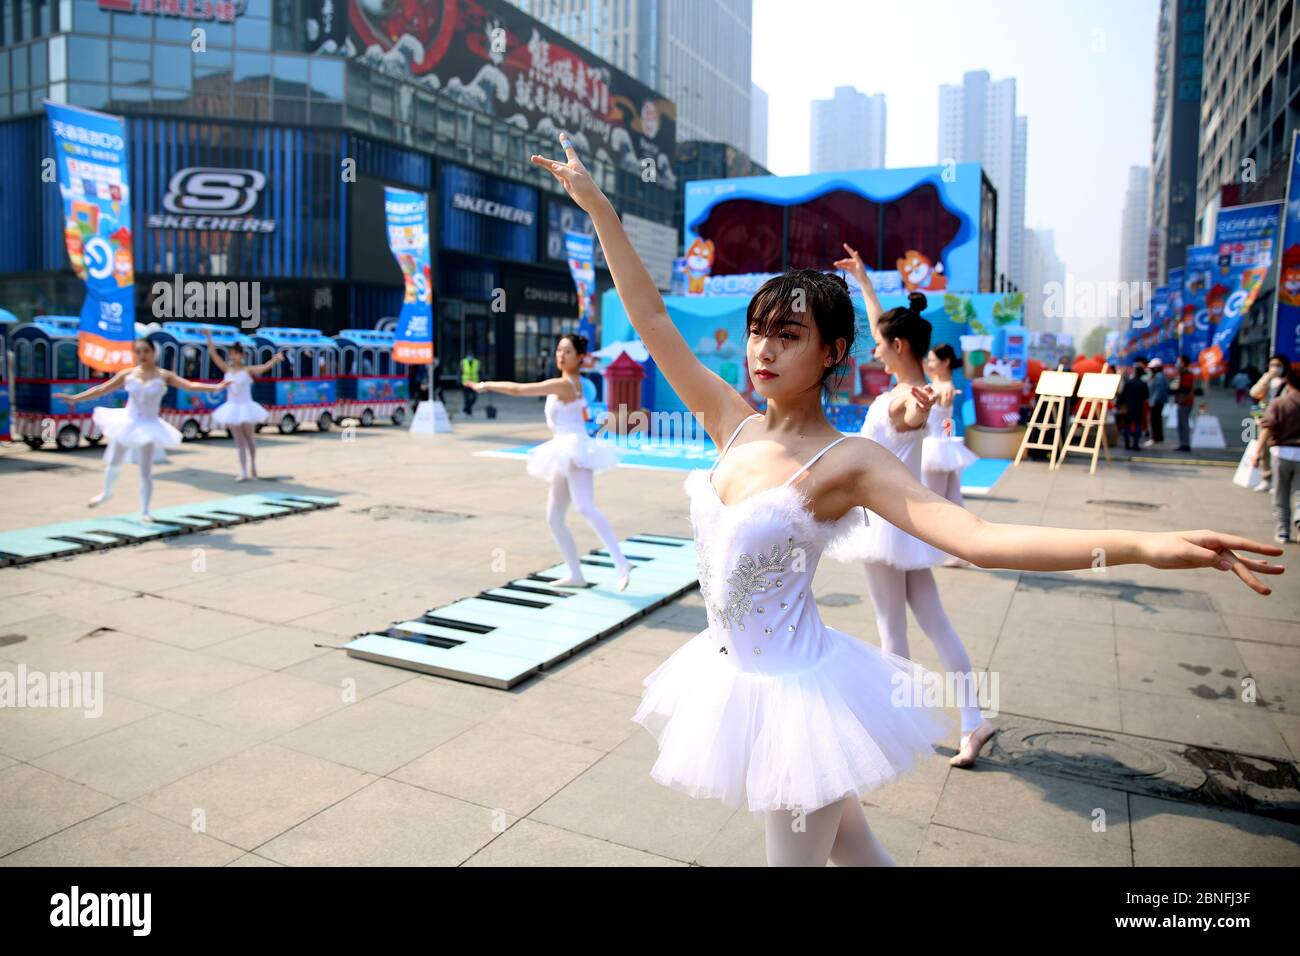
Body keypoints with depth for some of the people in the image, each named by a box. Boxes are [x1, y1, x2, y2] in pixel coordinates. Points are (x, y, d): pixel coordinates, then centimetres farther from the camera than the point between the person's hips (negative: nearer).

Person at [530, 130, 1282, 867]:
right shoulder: (734, 424, -4)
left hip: (795, 686, -6)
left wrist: (1145, 546, -40)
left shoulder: (848, 462, -19)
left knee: (798, 854, 12)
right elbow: (653, 320, -1)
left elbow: (977, 538, -29)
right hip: (734, 671, 6)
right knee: (849, 849, 24)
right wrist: (599, 208, 1)